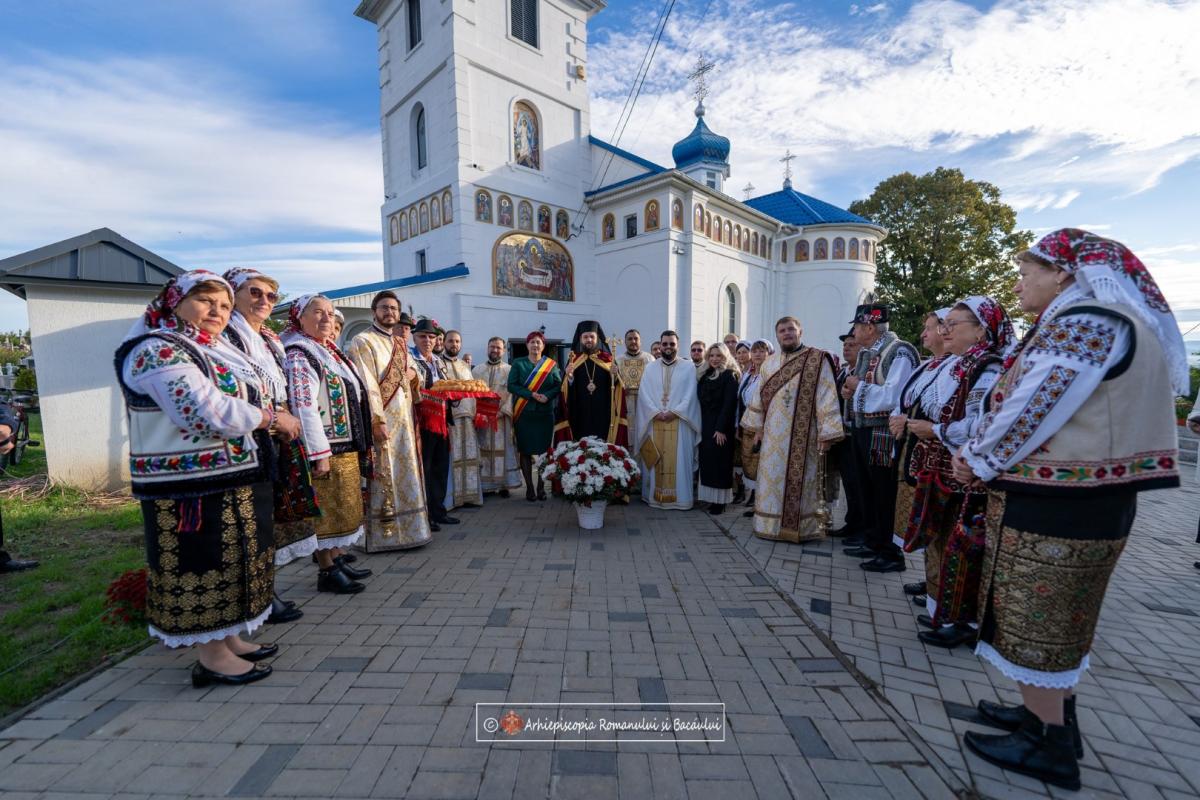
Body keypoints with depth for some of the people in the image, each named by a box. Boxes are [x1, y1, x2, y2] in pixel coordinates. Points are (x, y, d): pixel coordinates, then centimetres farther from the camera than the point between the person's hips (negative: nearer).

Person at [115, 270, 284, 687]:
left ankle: (230, 638, 31)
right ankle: (212, 656, 17)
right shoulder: (158, 352, -16)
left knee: (231, 562, 17)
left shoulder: (214, 349, 13)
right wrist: (272, 417, -15)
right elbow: (211, 415, -27)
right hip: (196, 486, -9)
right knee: (206, 566, 2)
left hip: (232, 479, 9)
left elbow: (245, 400, 24)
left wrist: (267, 415, 5)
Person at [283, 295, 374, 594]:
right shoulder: (299, 354, -13)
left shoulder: (330, 350, 15)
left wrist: (361, 444, 20)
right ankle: (327, 572, 14)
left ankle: (338, 559, 30)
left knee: (343, 507, 17)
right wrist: (319, 454, -24)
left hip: (347, 446, 9)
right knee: (327, 510, 1)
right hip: (327, 449, -9)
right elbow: (303, 406, -22)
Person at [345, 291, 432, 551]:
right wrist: (378, 420, -21)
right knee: (383, 477, -4)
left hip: (404, 419, 8)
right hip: (381, 419, -7)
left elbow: (414, 375, 24)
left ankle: (408, 528, 20)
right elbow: (367, 384, -14)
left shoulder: (401, 345, 18)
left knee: (405, 474, 11)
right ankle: (383, 534, 5)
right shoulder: (363, 342, -5)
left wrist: (412, 374, -1)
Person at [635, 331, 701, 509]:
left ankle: (679, 497, 8)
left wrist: (674, 412, -14)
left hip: (679, 422, -1)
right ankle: (655, 496, 13)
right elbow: (644, 394, 2)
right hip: (654, 421, 2)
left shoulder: (688, 368, 4)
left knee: (679, 460, 0)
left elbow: (690, 395, -3)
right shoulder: (650, 368, 9)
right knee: (655, 461, 4)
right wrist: (656, 413, -11)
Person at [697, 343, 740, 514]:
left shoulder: (730, 376, -7)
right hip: (706, 425, 7)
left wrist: (721, 428, -20)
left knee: (719, 462, -4)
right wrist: (700, 425, 7)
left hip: (720, 426, -6)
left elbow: (729, 404, -15)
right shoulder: (706, 375, 13)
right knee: (708, 461, 7)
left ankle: (720, 500, 3)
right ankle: (711, 498, 14)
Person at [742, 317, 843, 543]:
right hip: (773, 434, 4)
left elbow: (826, 398, -9)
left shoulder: (817, 360, -4)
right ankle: (772, 524, 20)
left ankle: (802, 527, 16)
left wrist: (826, 434, -14)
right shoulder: (768, 364, 11)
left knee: (800, 479, 2)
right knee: (772, 478, 9)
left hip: (802, 434, -4)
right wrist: (757, 428, 10)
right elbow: (758, 397, 14)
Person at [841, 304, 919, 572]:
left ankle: (891, 554, 12)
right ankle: (872, 542, 31)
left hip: (883, 434, -10)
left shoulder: (899, 352, -15)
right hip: (862, 429, 10)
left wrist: (860, 386, -15)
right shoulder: (867, 353, 14)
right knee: (867, 490, 18)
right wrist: (850, 391, 2)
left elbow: (893, 397, -26)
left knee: (886, 495, 0)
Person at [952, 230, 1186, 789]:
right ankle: (1054, 719, 37)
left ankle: (1048, 747, 20)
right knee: (1058, 618, 21)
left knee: (1030, 621, 4)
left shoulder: (1081, 323, -18)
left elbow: (1030, 412, -22)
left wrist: (973, 461, -7)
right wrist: (983, 456, 7)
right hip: (1082, 496, 10)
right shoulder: (1102, 321, 14)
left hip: (1052, 501, -10)